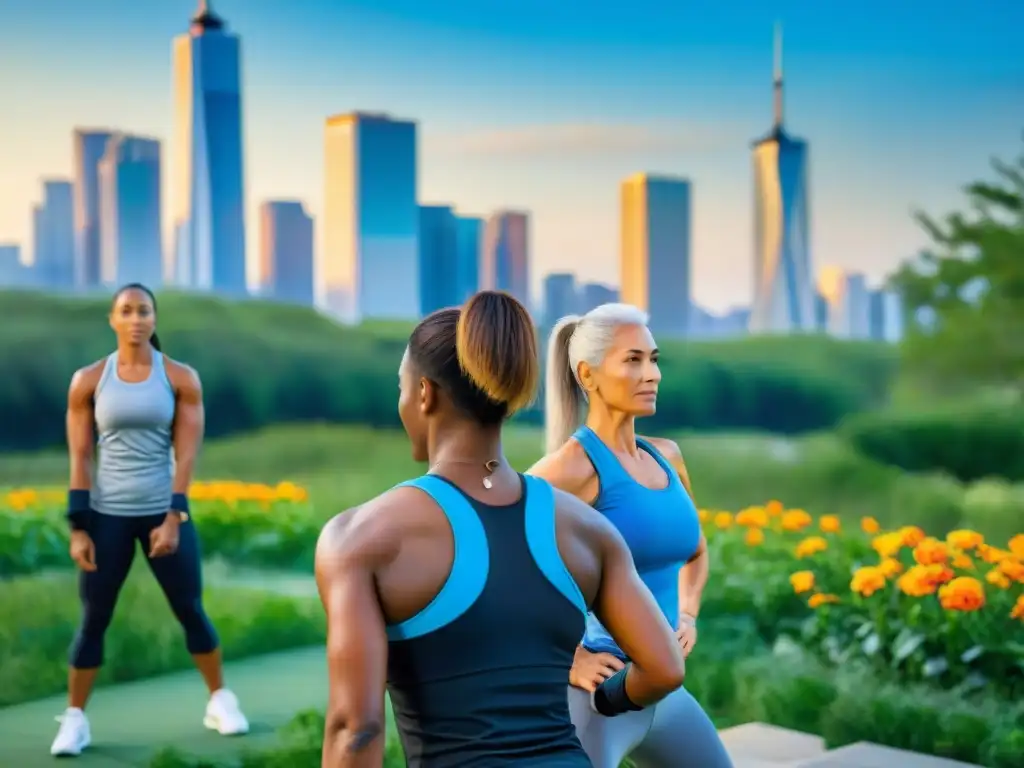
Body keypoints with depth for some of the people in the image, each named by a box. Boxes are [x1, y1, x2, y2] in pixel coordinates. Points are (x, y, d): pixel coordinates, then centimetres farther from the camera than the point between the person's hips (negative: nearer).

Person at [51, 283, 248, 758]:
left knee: (191, 611, 6)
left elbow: (187, 453, -5)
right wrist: (78, 527, -6)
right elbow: (79, 458, 0)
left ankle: (220, 701, 22)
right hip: (107, 515, 0)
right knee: (93, 620, 2)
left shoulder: (181, 378, -1)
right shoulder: (88, 380, 0)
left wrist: (174, 518, -13)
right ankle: (75, 718, 14)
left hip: (166, 513, 0)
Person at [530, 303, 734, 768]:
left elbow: (695, 552, 28)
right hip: (598, 690, -8)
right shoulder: (576, 464, -15)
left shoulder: (666, 458, 9)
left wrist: (687, 617, 11)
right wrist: (565, 660, -20)